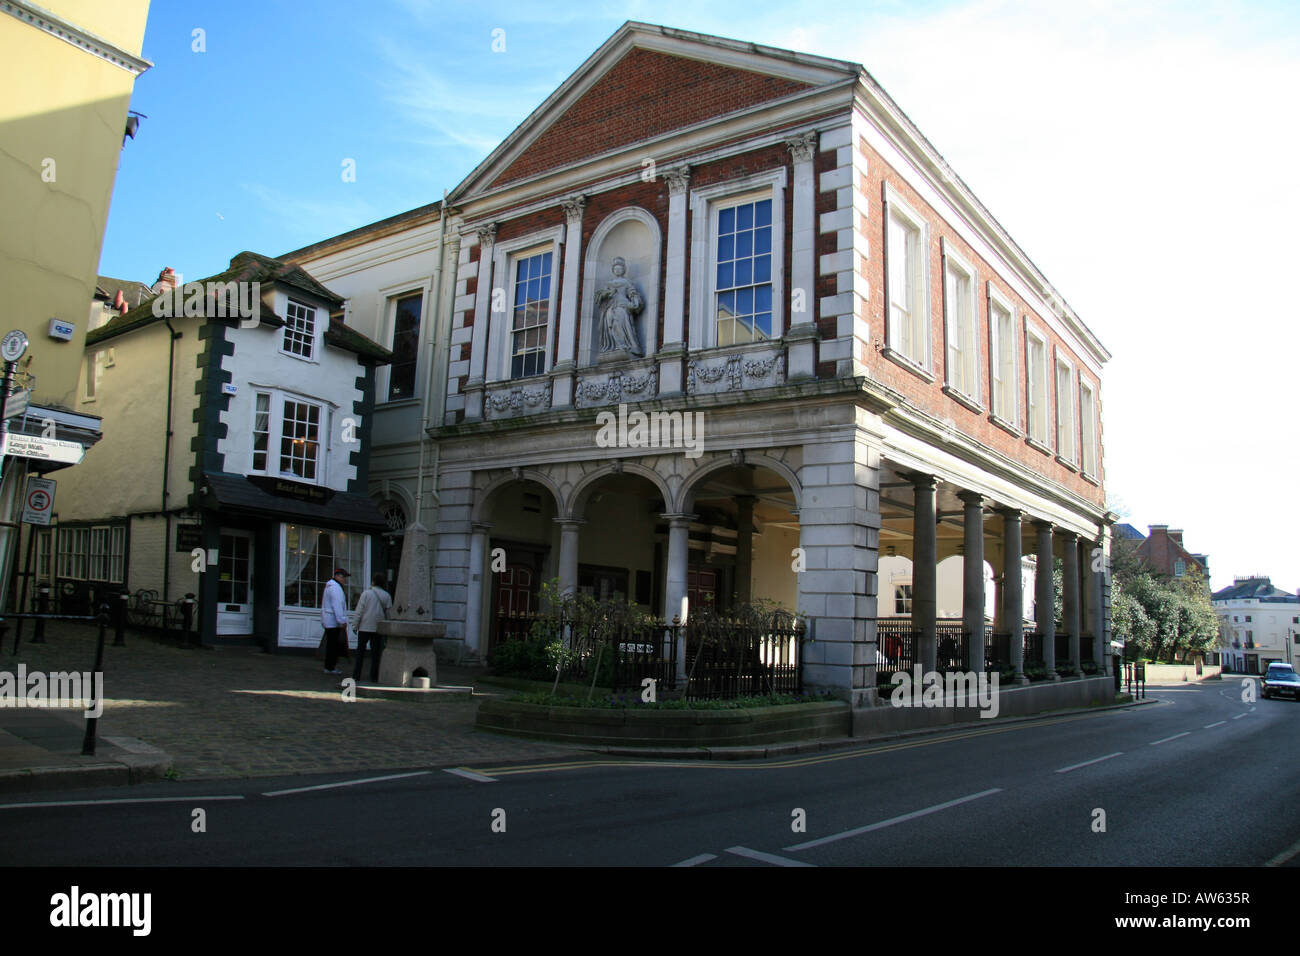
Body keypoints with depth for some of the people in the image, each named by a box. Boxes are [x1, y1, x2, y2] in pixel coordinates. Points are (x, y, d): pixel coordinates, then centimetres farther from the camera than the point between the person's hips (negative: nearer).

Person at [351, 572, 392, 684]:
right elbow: (389, 613, 5)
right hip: (378, 629, 2)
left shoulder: (366, 593, -5)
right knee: (375, 653, 6)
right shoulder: (386, 596, 4)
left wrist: (355, 625, 0)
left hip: (365, 627, -2)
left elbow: (359, 611, -6)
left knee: (360, 651, 5)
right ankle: (374, 678, 5)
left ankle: (356, 676, 2)